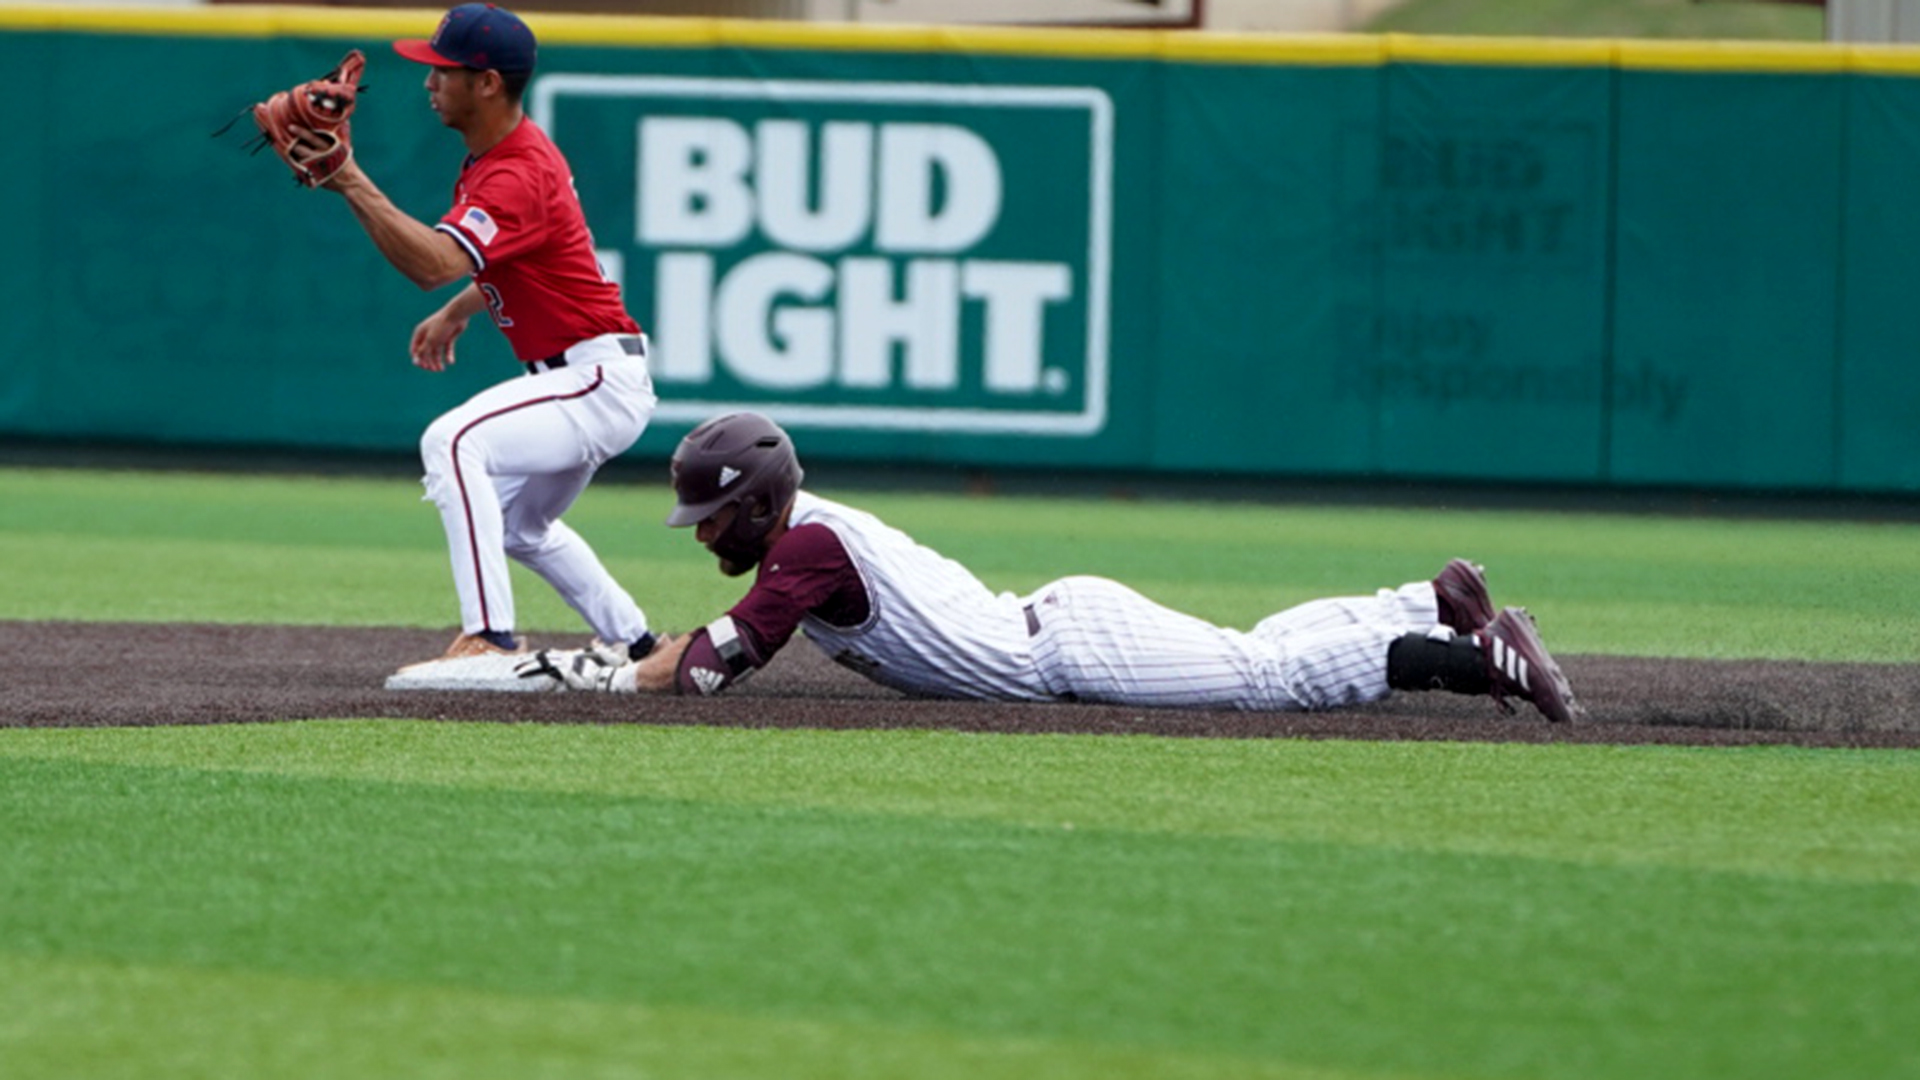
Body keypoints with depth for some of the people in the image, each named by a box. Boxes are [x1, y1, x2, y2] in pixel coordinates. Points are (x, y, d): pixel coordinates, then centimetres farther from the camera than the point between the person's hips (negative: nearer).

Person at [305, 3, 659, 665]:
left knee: (453, 442, -30)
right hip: (580, 382, 11)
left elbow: (432, 264, -39)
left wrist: (351, 184, -41)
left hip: (599, 381, -11)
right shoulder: (500, 153, 8)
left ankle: (490, 638, -33)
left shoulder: (517, 177, -25)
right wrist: (457, 313, 16)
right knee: (517, 527, 29)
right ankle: (632, 644, 42)